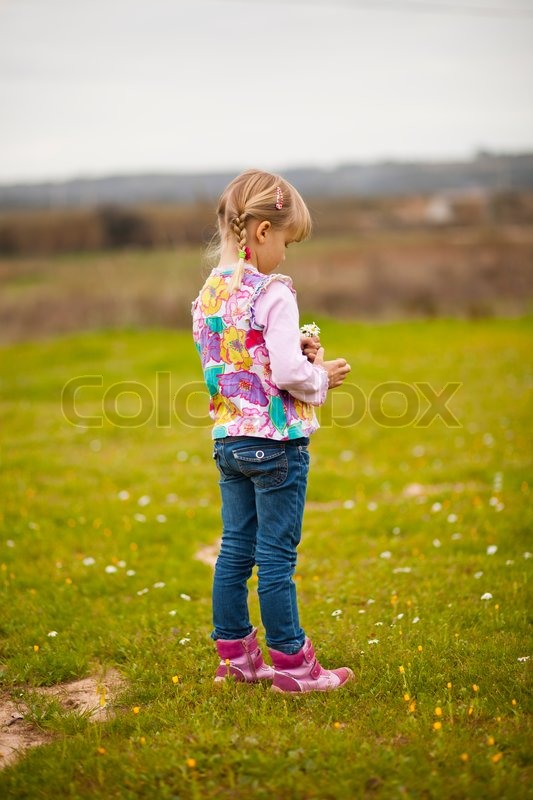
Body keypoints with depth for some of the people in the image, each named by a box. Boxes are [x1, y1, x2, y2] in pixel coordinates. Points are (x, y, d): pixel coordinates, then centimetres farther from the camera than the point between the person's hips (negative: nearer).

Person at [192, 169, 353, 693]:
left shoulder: (208, 294, 7)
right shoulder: (272, 294, -17)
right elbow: (286, 372, -22)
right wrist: (321, 377, -3)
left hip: (228, 440, 8)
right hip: (275, 441, -8)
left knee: (235, 551, 14)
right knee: (276, 557, 0)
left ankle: (235, 655, 24)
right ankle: (291, 664, 10)